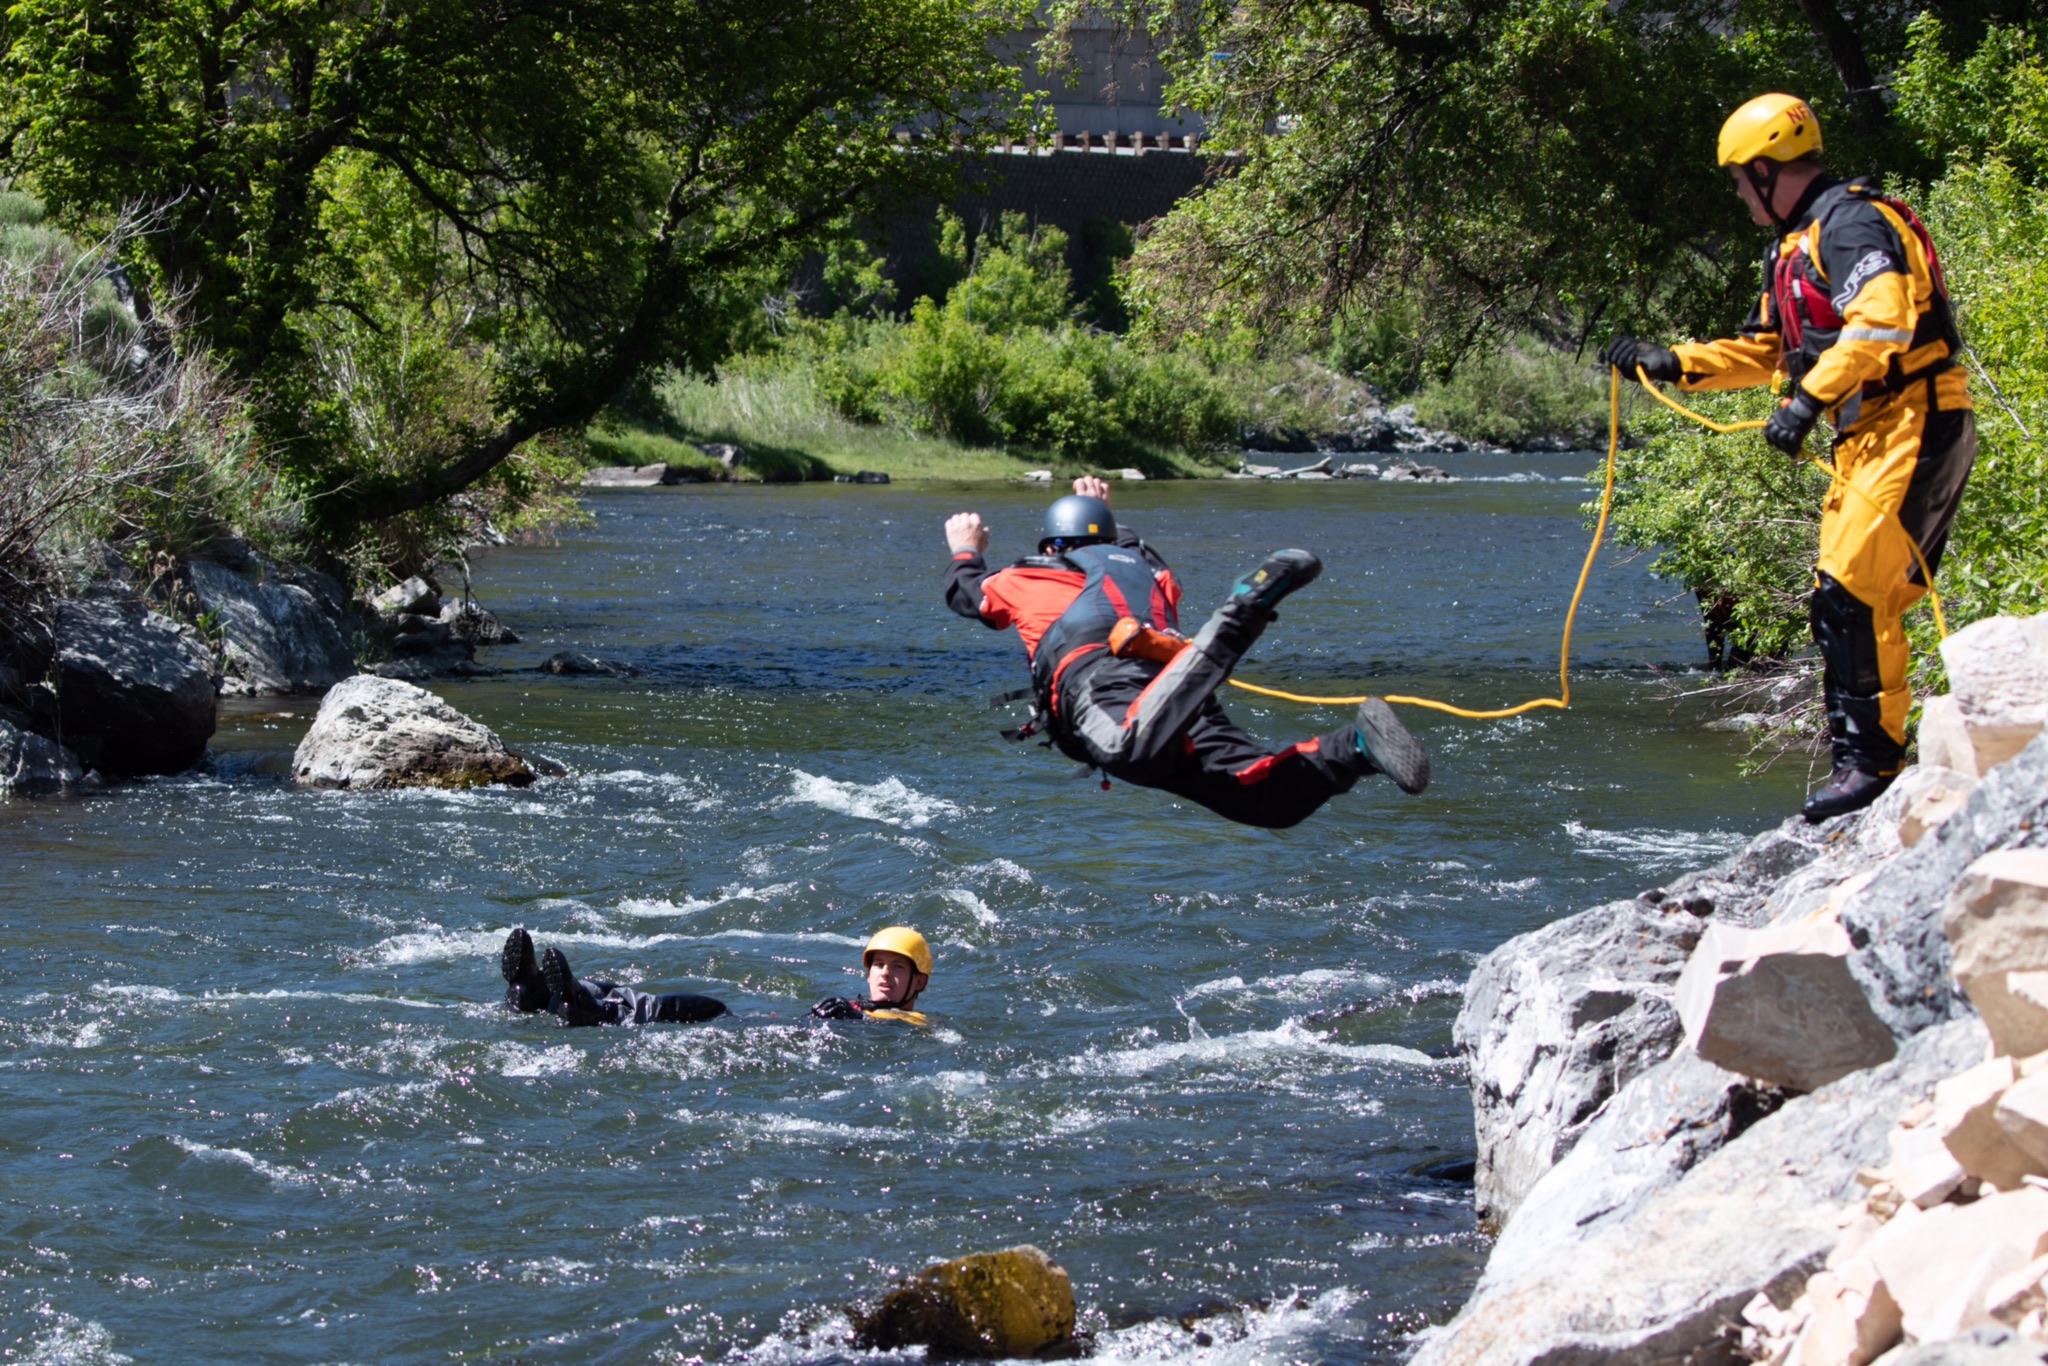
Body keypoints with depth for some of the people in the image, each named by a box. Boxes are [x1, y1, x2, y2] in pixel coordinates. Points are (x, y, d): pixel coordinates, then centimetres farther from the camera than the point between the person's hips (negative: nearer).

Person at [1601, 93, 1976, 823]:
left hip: (1915, 427, -10)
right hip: (1868, 436, 10)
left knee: (1849, 592, -17)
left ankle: (1868, 756, -15)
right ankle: (1867, 756, 10)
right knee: (1850, 598, 7)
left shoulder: (1850, 224, -12)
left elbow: (1883, 321, -29)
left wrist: (1810, 400, -33)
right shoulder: (1794, 248, 20)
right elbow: (1765, 351, 32)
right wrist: (1671, 364, 25)